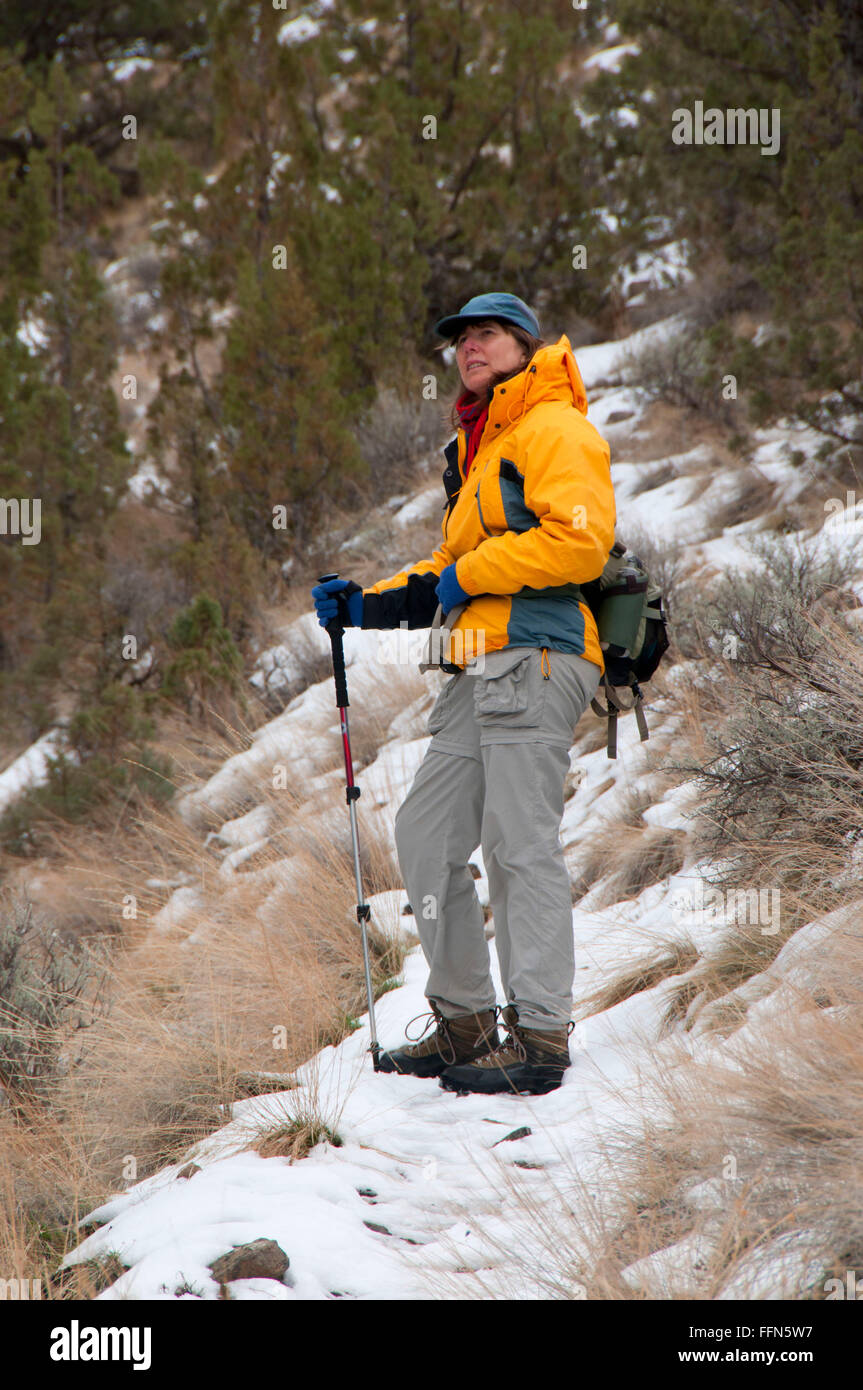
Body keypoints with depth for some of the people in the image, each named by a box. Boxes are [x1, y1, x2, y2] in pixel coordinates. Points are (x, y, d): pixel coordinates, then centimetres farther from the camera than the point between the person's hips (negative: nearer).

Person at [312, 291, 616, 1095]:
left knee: (520, 845, -11)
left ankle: (538, 1036, -10)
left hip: (534, 659, -10)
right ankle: (464, 1022, 16)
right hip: (480, 671, 10)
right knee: (427, 835, 9)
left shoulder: (553, 429, -3)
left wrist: (470, 574, -12)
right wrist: (367, 605, 18)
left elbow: (580, 538, -17)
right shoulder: (474, 449, 27)